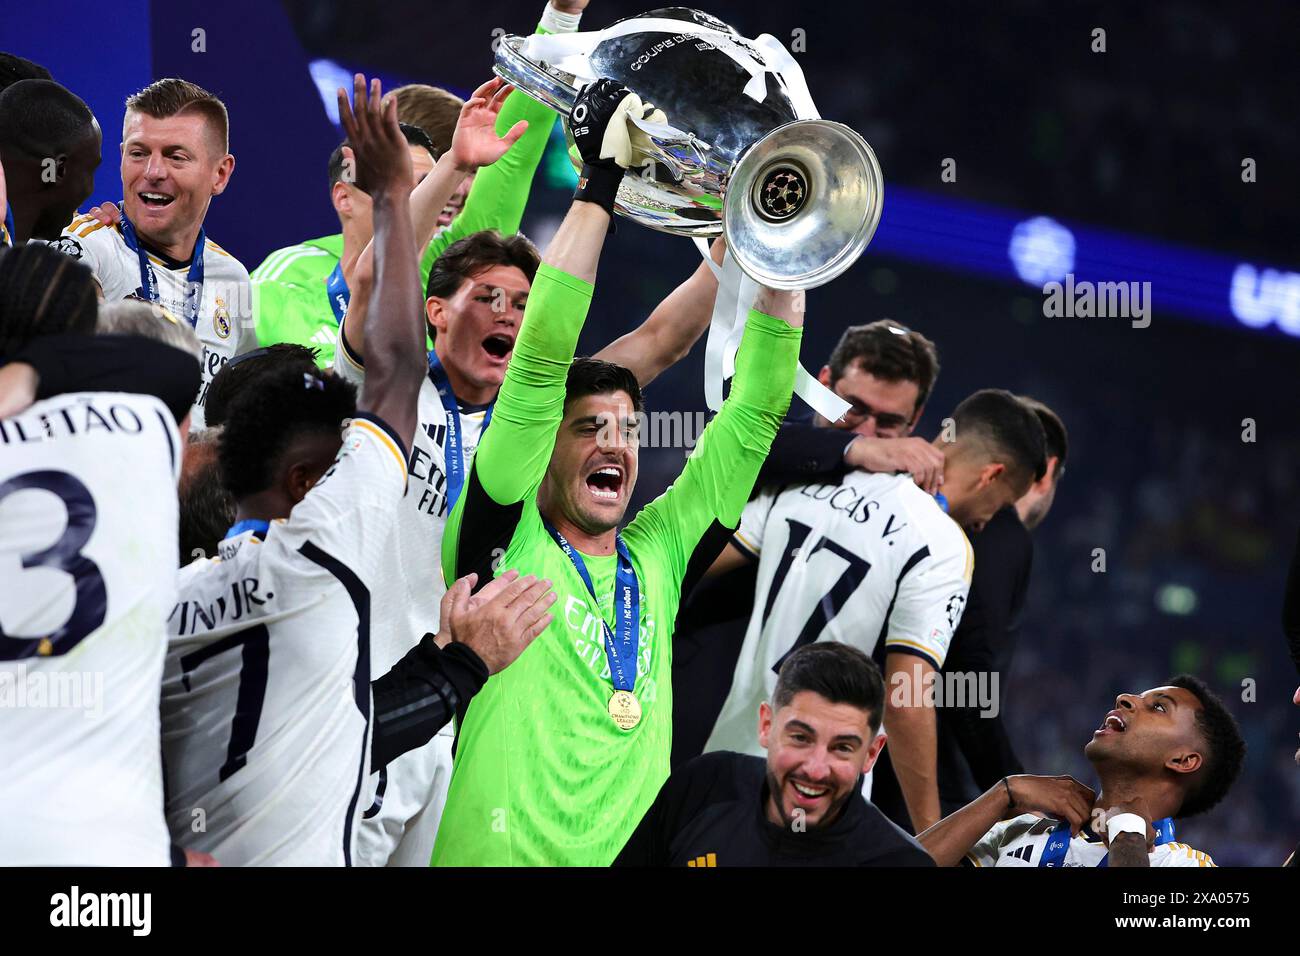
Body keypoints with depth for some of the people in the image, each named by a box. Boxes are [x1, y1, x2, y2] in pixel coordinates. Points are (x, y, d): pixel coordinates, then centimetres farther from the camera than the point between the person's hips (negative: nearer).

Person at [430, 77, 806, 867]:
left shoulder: (657, 557, 16)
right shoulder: (503, 543, 5)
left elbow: (756, 412, 15)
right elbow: (539, 366, -4)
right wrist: (603, 180, -4)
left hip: (638, 858, 4)